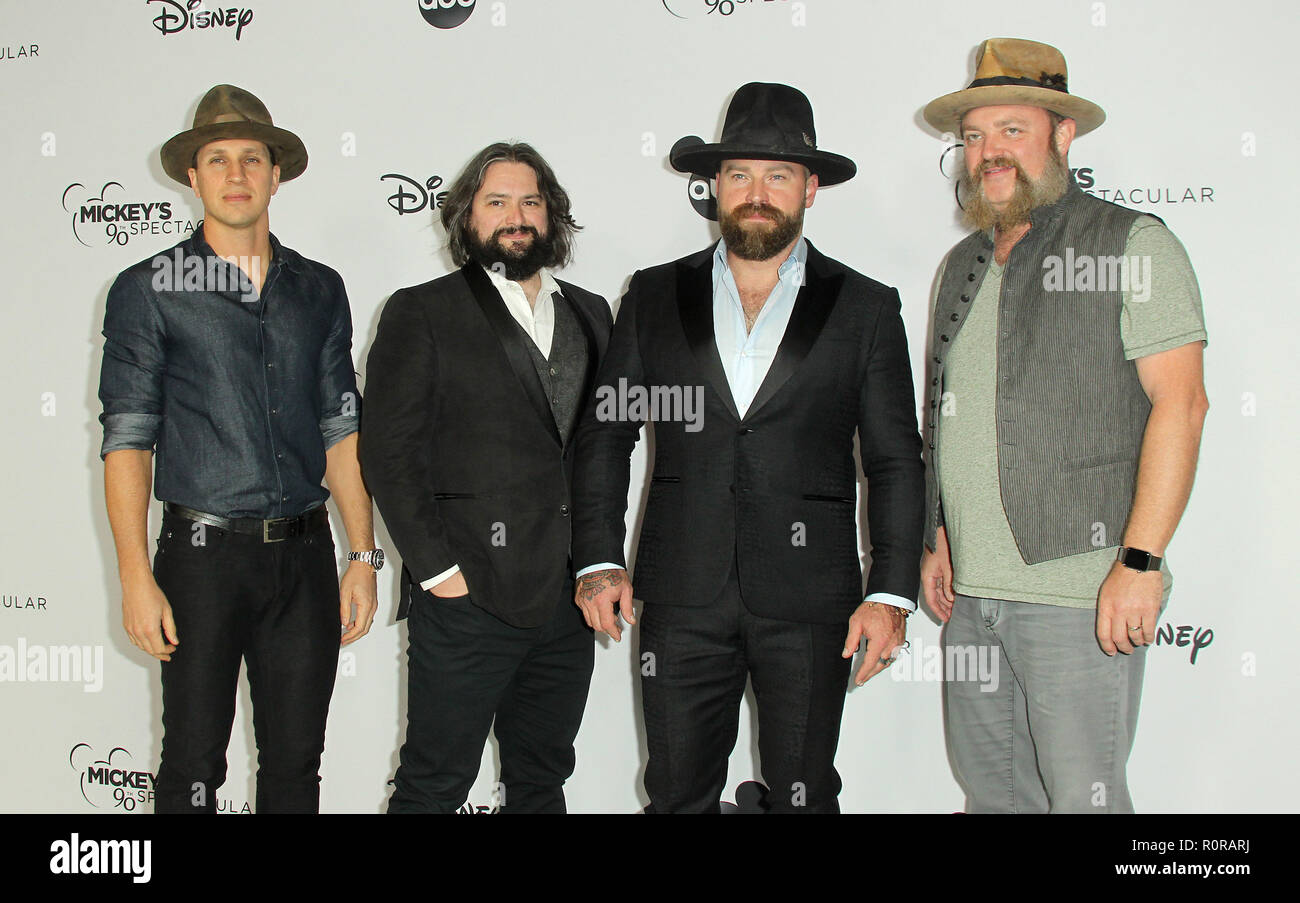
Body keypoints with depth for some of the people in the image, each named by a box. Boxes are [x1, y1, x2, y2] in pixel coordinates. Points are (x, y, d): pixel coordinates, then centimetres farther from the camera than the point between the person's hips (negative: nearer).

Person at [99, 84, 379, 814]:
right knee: (194, 767, 4)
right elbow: (127, 439, -3)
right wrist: (137, 578, -10)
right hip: (204, 554, -3)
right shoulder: (148, 290, 1)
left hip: (304, 554, 3)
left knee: (297, 765, 10)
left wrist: (363, 555, 6)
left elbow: (341, 428, 11)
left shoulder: (319, 289, 11)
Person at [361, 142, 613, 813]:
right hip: (468, 598, -5)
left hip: (568, 599, 5)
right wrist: (437, 570, -12)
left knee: (542, 781, 15)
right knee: (434, 785, 3)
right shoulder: (421, 312, 0)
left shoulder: (590, 314, 15)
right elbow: (389, 454, -6)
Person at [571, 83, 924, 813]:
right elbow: (604, 435, 9)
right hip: (683, 599, 1)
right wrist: (598, 560, -1)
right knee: (678, 795, 9)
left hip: (808, 603, -1)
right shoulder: (655, 296, 7)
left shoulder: (865, 309, 3)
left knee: (803, 798, 8)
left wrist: (891, 592, -6)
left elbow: (896, 463, 2)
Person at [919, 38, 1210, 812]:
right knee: (991, 790, 14)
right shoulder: (962, 266, 16)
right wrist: (938, 536, 15)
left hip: (1079, 590, -6)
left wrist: (1140, 562, -18)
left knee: (1083, 797, -3)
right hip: (971, 589, 7)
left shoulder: (1133, 245, -4)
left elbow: (1181, 402, -12)